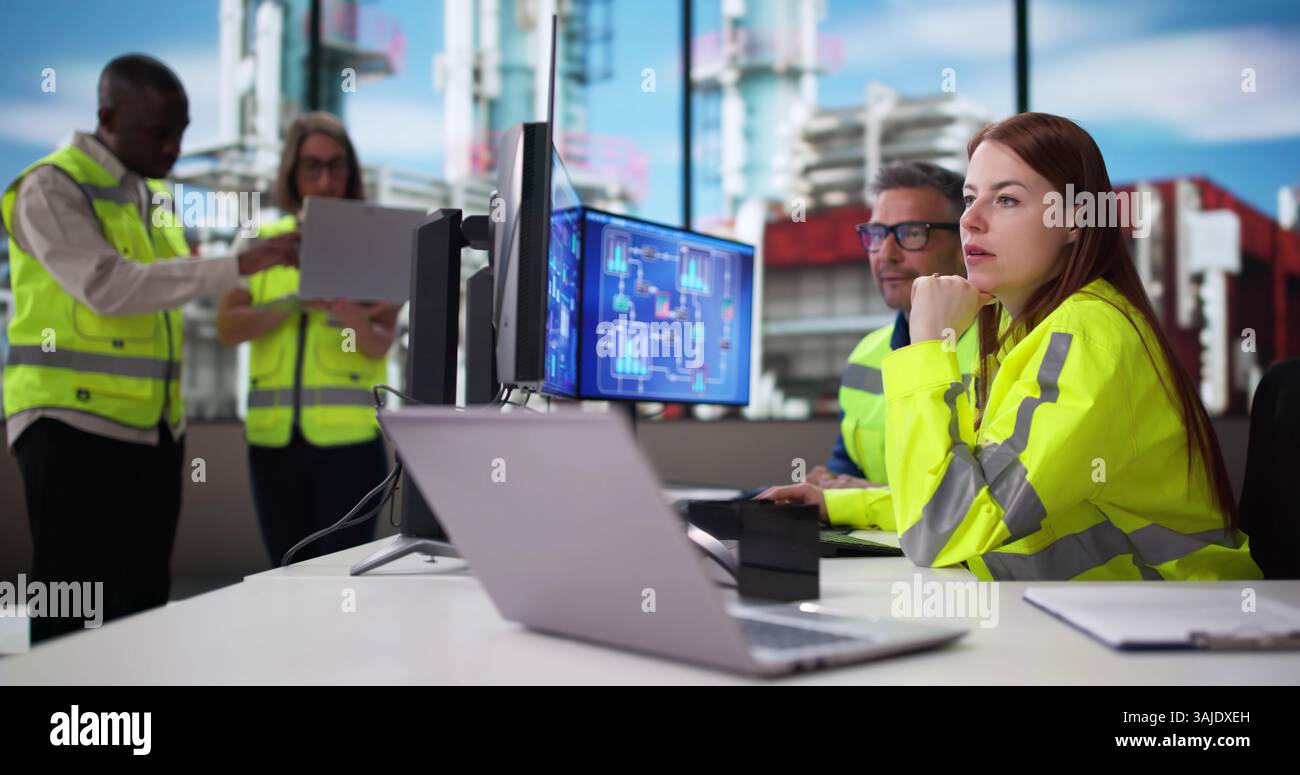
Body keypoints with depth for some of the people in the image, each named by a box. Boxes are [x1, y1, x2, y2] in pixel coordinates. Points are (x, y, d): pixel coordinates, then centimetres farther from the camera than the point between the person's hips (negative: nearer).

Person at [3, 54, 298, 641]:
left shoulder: (153, 193, 16)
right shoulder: (52, 188, -7)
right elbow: (108, 288, -22)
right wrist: (236, 267, -26)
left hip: (154, 428, 7)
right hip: (74, 423, -7)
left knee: (142, 604, 9)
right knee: (70, 616, -3)